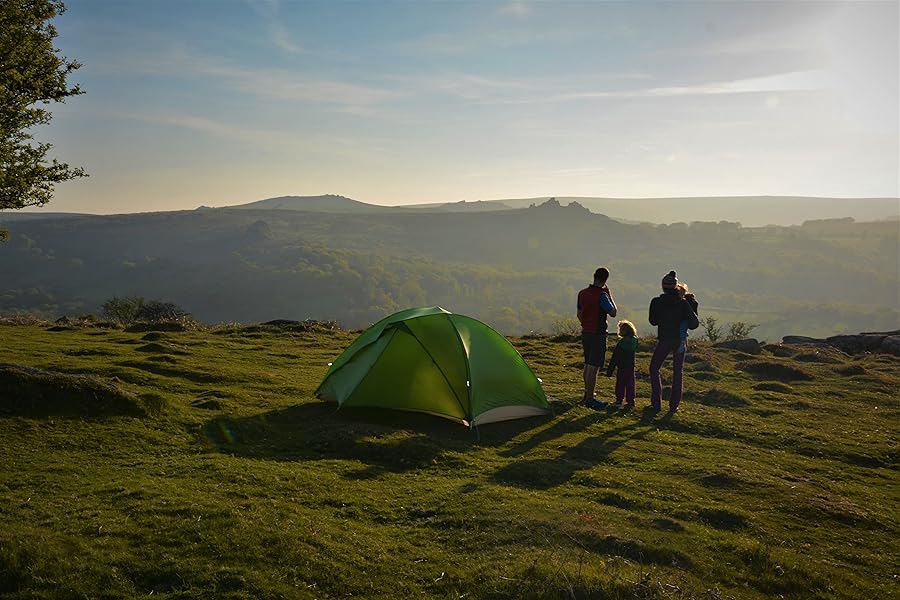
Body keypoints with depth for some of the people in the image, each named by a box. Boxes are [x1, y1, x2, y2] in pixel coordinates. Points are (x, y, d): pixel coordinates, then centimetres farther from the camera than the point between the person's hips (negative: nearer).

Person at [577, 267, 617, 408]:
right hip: (598, 334, -8)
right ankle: (589, 398, -3)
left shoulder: (582, 293, 6)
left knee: (588, 364, 19)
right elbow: (613, 313, -10)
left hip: (585, 333, 8)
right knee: (593, 367, -5)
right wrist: (610, 295, -2)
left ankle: (587, 393, 31)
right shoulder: (602, 295, -18)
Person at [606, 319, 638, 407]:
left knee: (620, 384, 3)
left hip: (622, 368, -5)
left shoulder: (621, 343, -15)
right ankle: (630, 400, 11)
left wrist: (609, 370, -7)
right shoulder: (634, 341, -2)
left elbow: (614, 358, -12)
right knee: (630, 384, 10)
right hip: (631, 367, 5)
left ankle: (619, 400, 6)